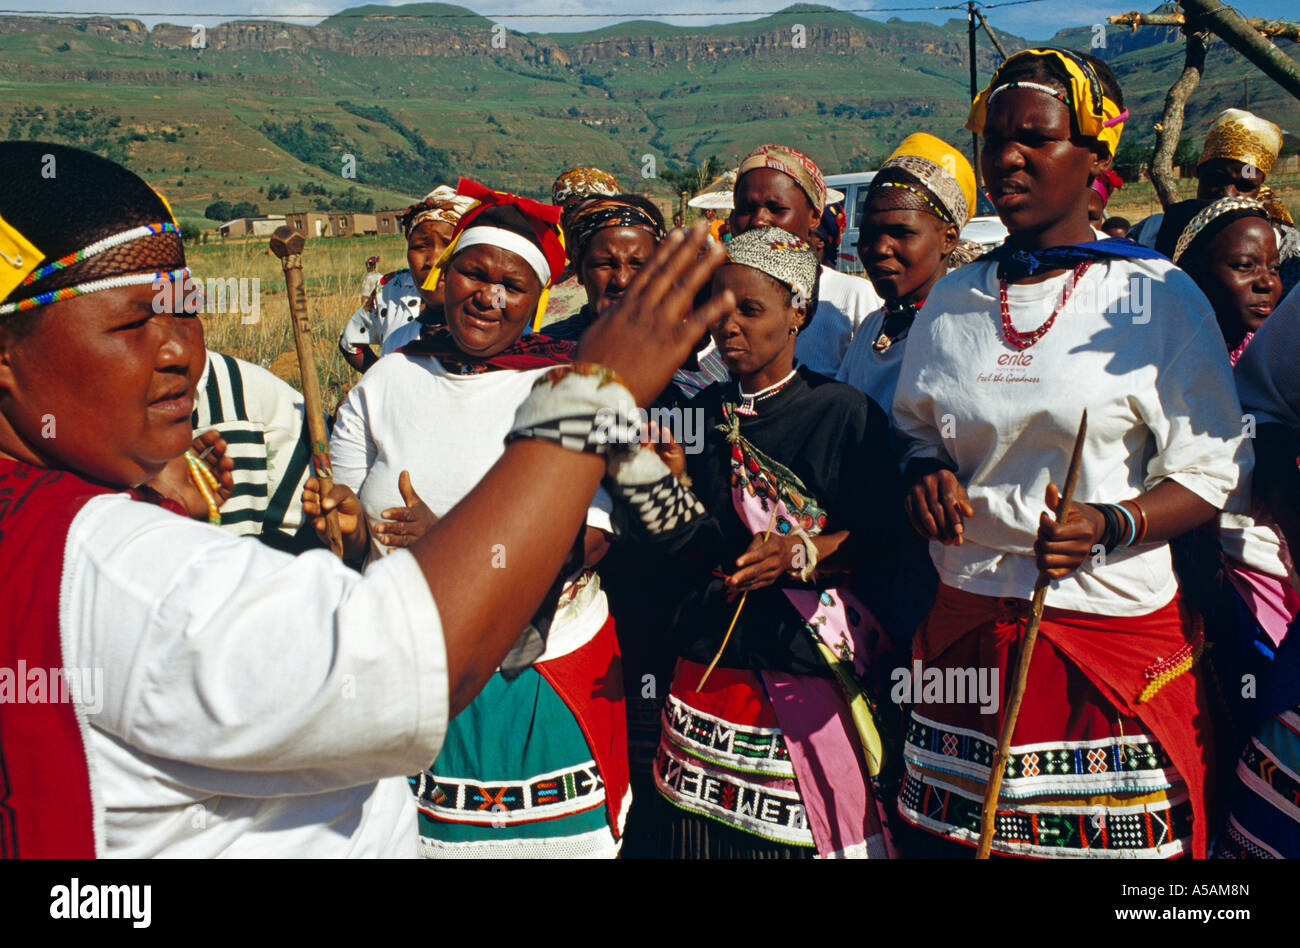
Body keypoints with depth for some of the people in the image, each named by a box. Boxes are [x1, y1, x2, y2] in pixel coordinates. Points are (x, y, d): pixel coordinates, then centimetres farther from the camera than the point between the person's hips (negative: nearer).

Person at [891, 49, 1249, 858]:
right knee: (955, 836, 6)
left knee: (1116, 838, 2)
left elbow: (1211, 468, -4)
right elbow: (916, 431, 19)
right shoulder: (952, 301, 9)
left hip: (1114, 632, -3)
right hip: (968, 625, 3)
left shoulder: (1159, 297, -3)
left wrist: (1109, 526, -22)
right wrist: (925, 475, -4)